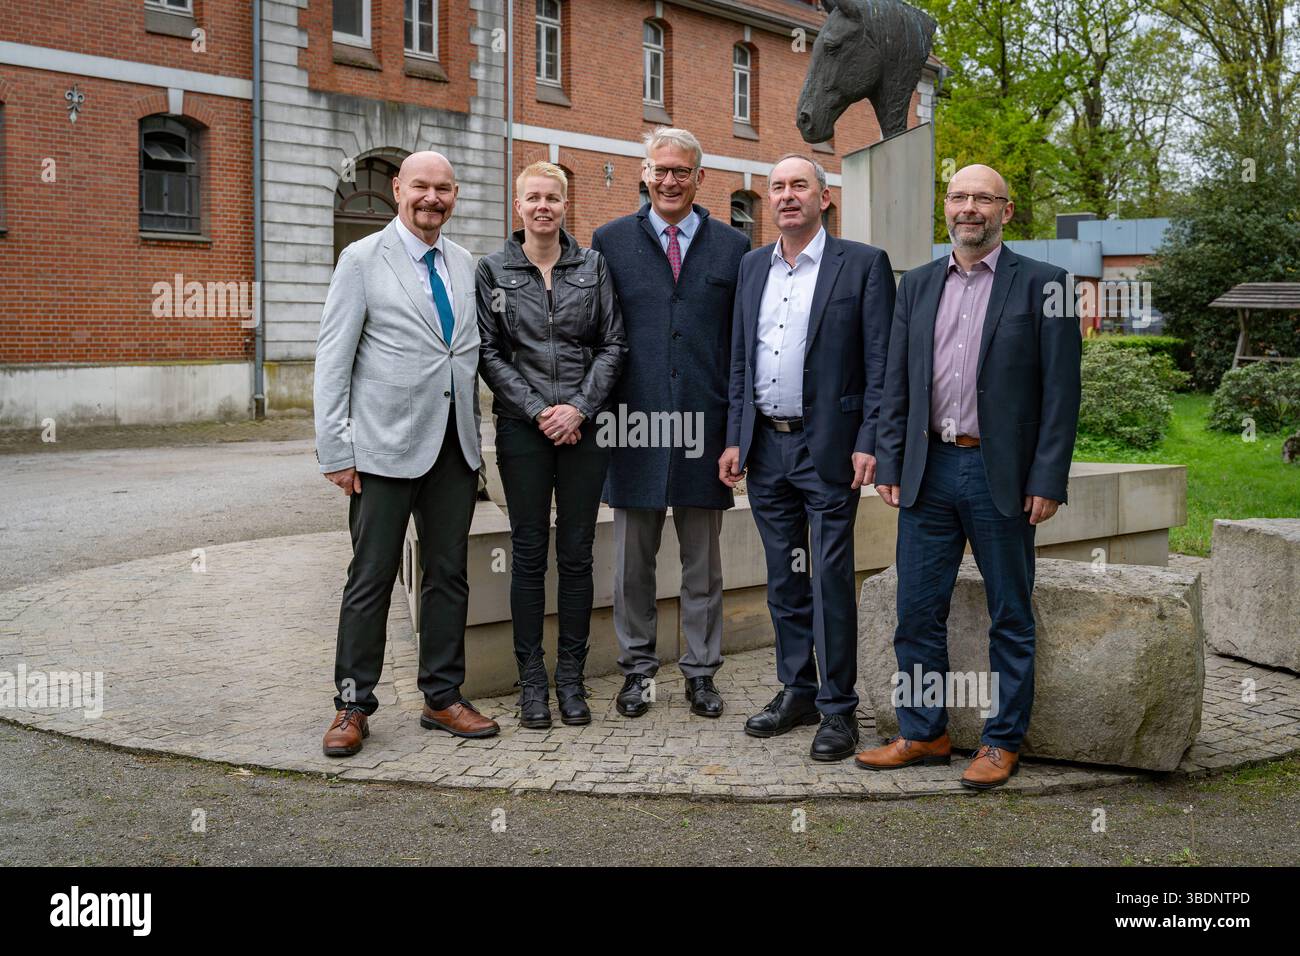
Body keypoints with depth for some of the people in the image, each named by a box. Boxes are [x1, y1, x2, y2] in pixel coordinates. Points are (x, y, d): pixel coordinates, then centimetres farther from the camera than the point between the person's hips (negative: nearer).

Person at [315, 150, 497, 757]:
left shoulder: (464, 265, 12)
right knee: (371, 577, 1)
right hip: (386, 448, -5)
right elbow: (332, 360, -5)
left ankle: (442, 698, 21)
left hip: (455, 450, 5)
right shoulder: (362, 260, -2)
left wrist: (475, 439, 10)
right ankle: (353, 706, 13)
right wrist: (336, 450, -10)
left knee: (449, 575, 10)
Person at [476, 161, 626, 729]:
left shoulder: (593, 266, 7)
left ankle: (571, 680, 14)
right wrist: (536, 410, -9)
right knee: (529, 553, 2)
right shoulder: (493, 270, 4)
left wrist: (580, 407, -9)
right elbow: (489, 353, 1)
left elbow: (612, 345, 4)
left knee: (577, 554, 4)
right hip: (523, 427, -1)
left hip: (583, 426, 1)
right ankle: (532, 681, 11)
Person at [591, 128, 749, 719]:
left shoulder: (732, 247, 8)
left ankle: (700, 671, 21)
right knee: (633, 560, 8)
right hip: (635, 423, 0)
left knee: (703, 561, 9)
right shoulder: (611, 242, 6)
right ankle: (638, 667, 22)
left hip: (704, 426, 0)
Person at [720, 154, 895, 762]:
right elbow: (739, 361, 15)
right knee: (783, 580, 13)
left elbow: (880, 363, -6)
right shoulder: (752, 267, 13)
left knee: (831, 580, -3)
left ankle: (837, 708, 7)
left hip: (828, 447, -5)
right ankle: (796, 691, 25)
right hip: (765, 446, 5)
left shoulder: (863, 264, -2)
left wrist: (869, 443, -13)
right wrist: (735, 439, 9)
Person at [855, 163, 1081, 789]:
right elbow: (896, 384, 12)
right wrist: (888, 464, 5)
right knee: (917, 613, 7)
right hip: (929, 471, 4)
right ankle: (923, 735, 21)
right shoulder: (917, 286, 11)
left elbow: (1060, 390, -5)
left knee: (1010, 619, 7)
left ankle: (1002, 743, 19)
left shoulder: (1041, 285, -1)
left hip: (1003, 475, -4)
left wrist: (1048, 479, -10)